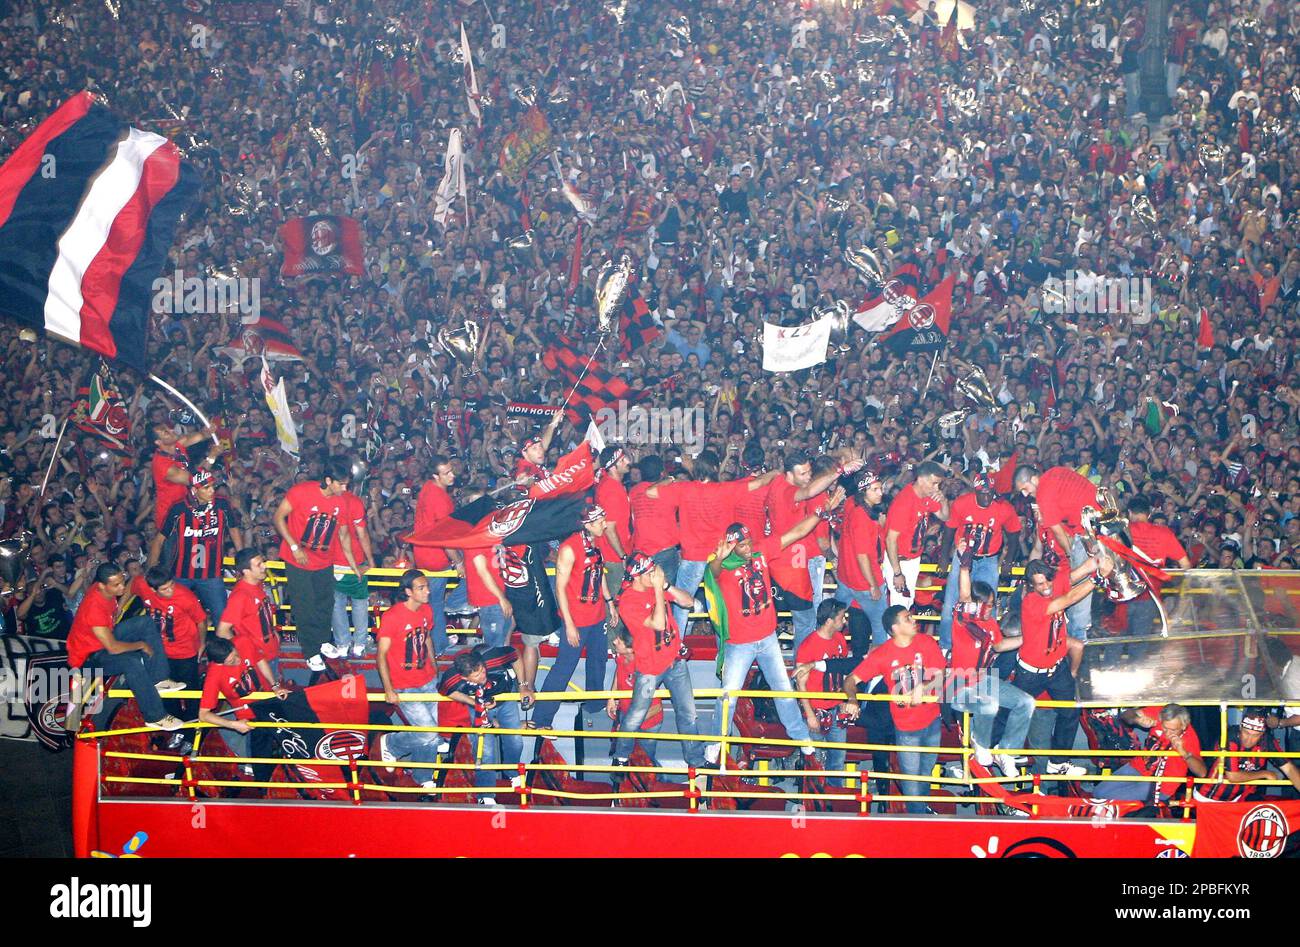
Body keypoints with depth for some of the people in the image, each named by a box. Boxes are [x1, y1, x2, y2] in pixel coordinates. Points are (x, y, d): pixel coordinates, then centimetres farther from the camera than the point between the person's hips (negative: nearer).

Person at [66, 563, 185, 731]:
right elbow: (113, 648, -31)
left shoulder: (106, 590, -10)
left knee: (146, 622, -2)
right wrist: (141, 645, -17)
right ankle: (155, 717, -24)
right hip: (90, 657, -9)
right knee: (132, 662, -34)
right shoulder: (94, 607, -35)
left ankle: (158, 680, -3)